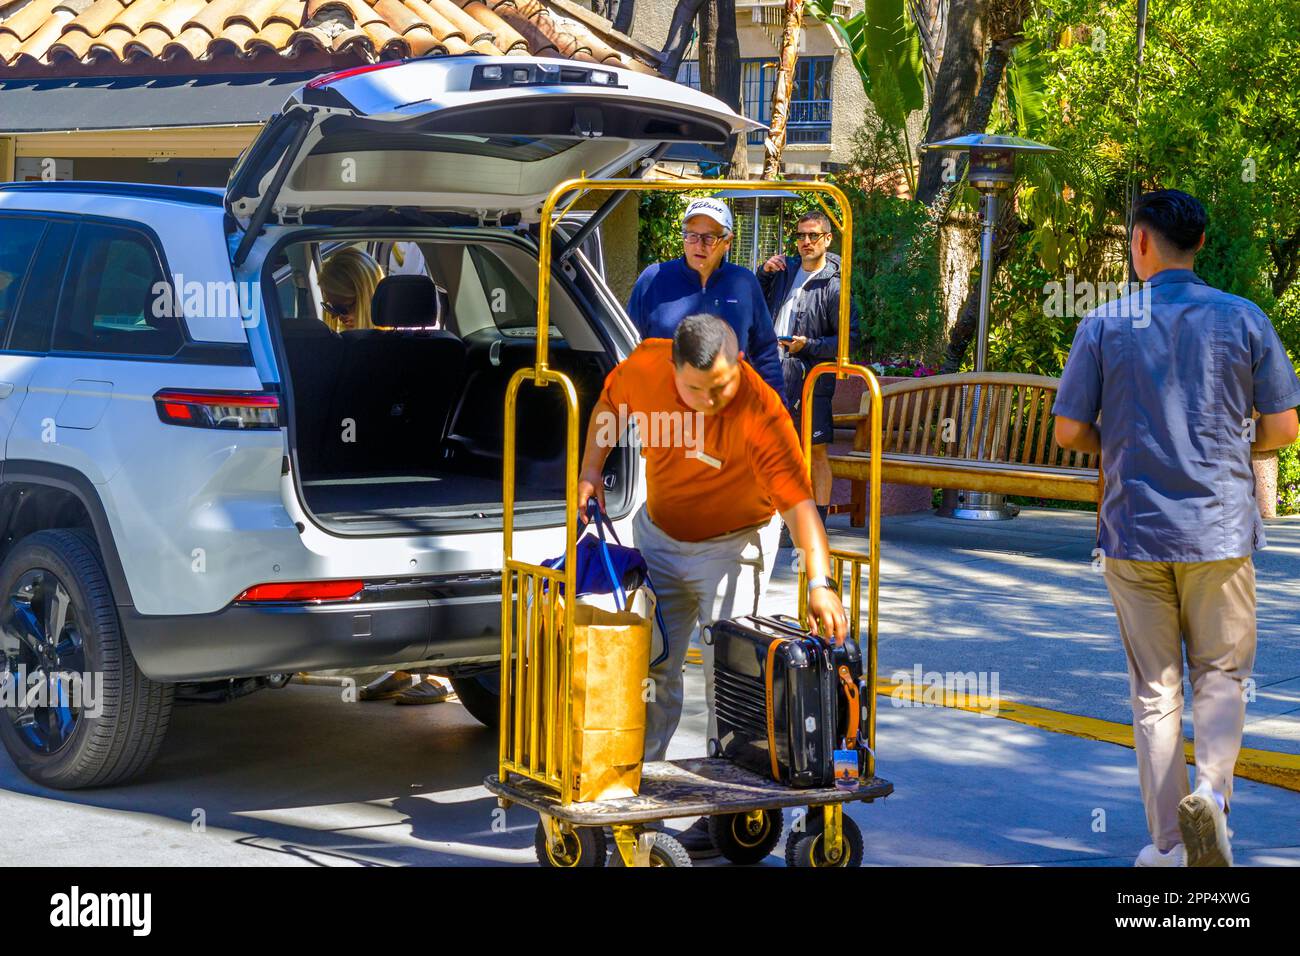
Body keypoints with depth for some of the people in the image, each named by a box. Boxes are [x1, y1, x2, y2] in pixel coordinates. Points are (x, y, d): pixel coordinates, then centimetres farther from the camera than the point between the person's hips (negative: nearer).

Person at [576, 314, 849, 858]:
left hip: (731, 543, -4)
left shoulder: (761, 413, -33)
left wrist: (818, 582, -46)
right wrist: (591, 468, -5)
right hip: (658, 533, 4)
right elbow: (610, 404, 4)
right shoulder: (645, 366, -20)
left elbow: (798, 502, -37)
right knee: (649, 665, 10)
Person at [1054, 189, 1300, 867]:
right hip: (1220, 529, 0)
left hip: (1133, 531, 0)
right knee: (1220, 672, 12)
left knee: (1153, 688, 8)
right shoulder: (1244, 319, -1)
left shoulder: (1103, 325, -1)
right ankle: (1210, 789, -14)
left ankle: (1167, 845, 10)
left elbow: (1069, 430, 0)